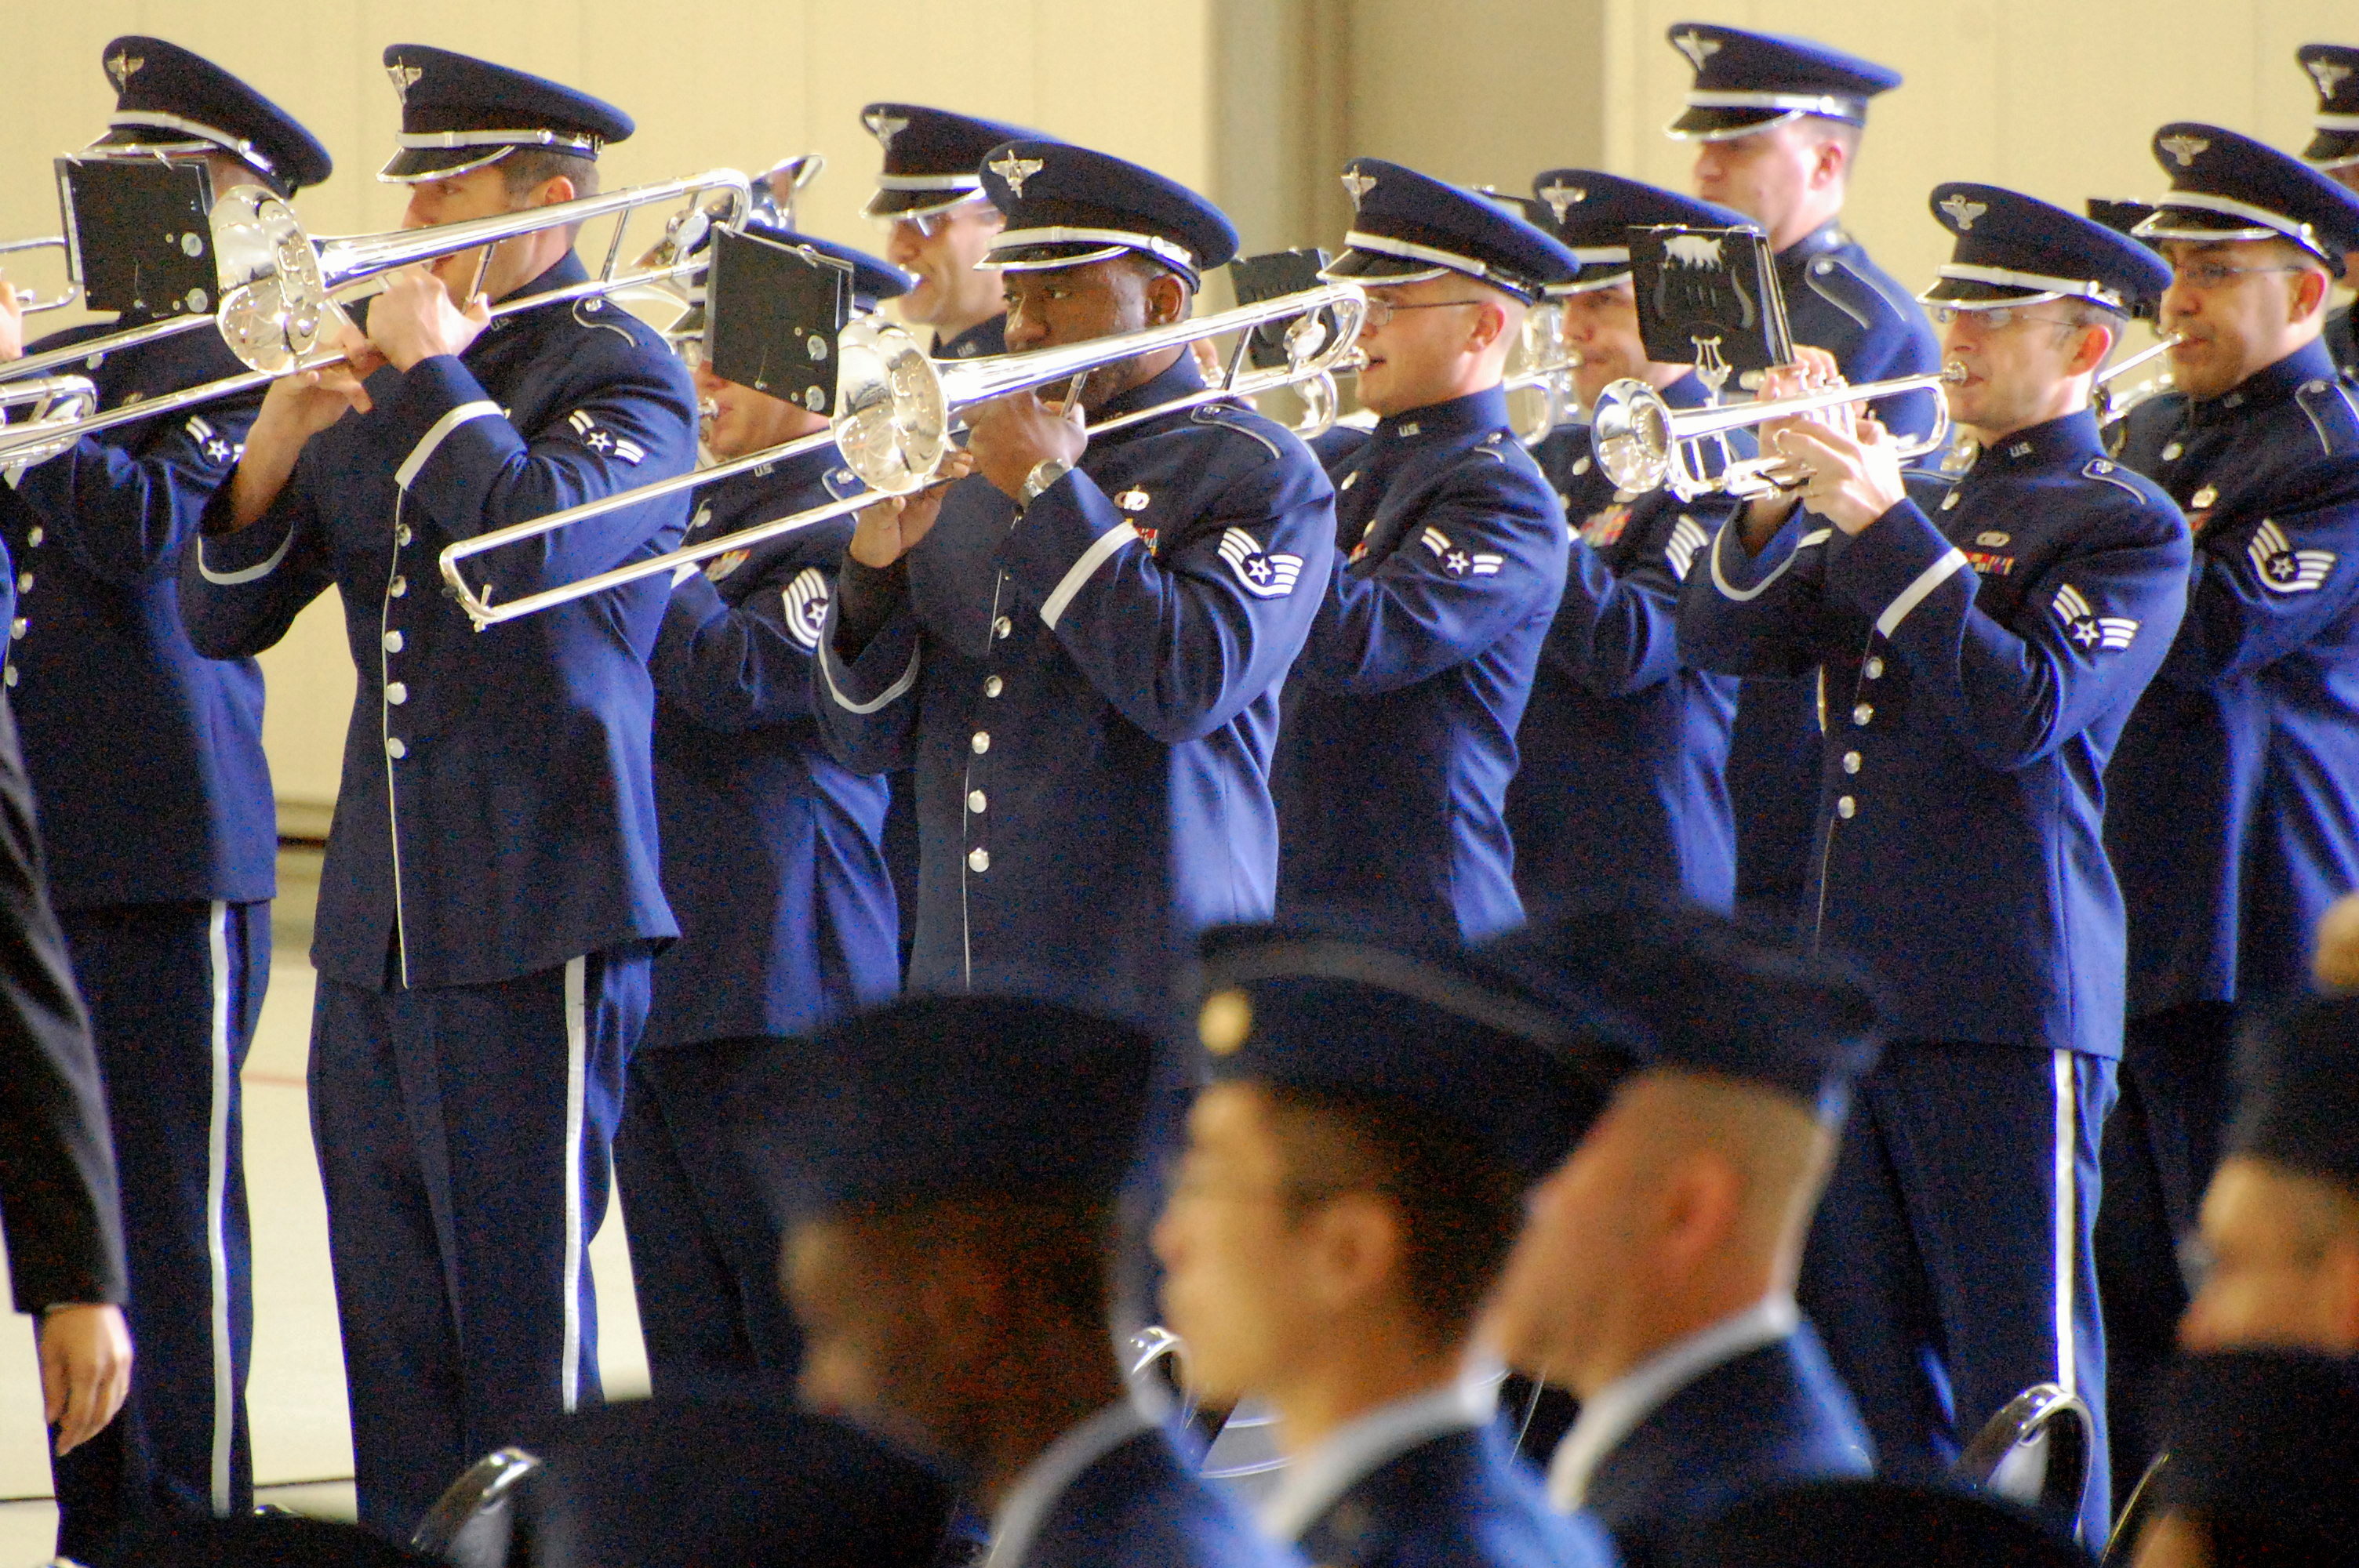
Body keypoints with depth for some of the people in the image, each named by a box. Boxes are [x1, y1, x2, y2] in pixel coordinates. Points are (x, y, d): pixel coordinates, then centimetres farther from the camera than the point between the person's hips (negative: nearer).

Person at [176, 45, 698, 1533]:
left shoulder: (624, 373, -5)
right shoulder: (380, 386, 15)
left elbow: (541, 536, -26)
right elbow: (222, 618, 14)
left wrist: (430, 370, -14)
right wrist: (280, 446, -3)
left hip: (536, 921, -7)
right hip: (377, 929, 7)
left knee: (522, 1316, -4)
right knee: (393, 1322, 9)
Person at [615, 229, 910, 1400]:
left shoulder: (856, 524, -11)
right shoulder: (708, 503, 16)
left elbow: (737, 677, -23)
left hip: (781, 984, -9)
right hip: (657, 974, 9)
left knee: (806, 1344, -3)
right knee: (691, 1339, 11)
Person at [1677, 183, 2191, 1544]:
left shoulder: (2127, 525, -3)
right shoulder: (1917, 502, 18)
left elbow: (2026, 710, -18)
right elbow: (1723, 641, 11)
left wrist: (1885, 528, -19)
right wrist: (1782, 504, -7)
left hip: (2011, 998, -7)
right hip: (1858, 976, 7)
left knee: (2019, 1372, -6)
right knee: (1868, 1355, 11)